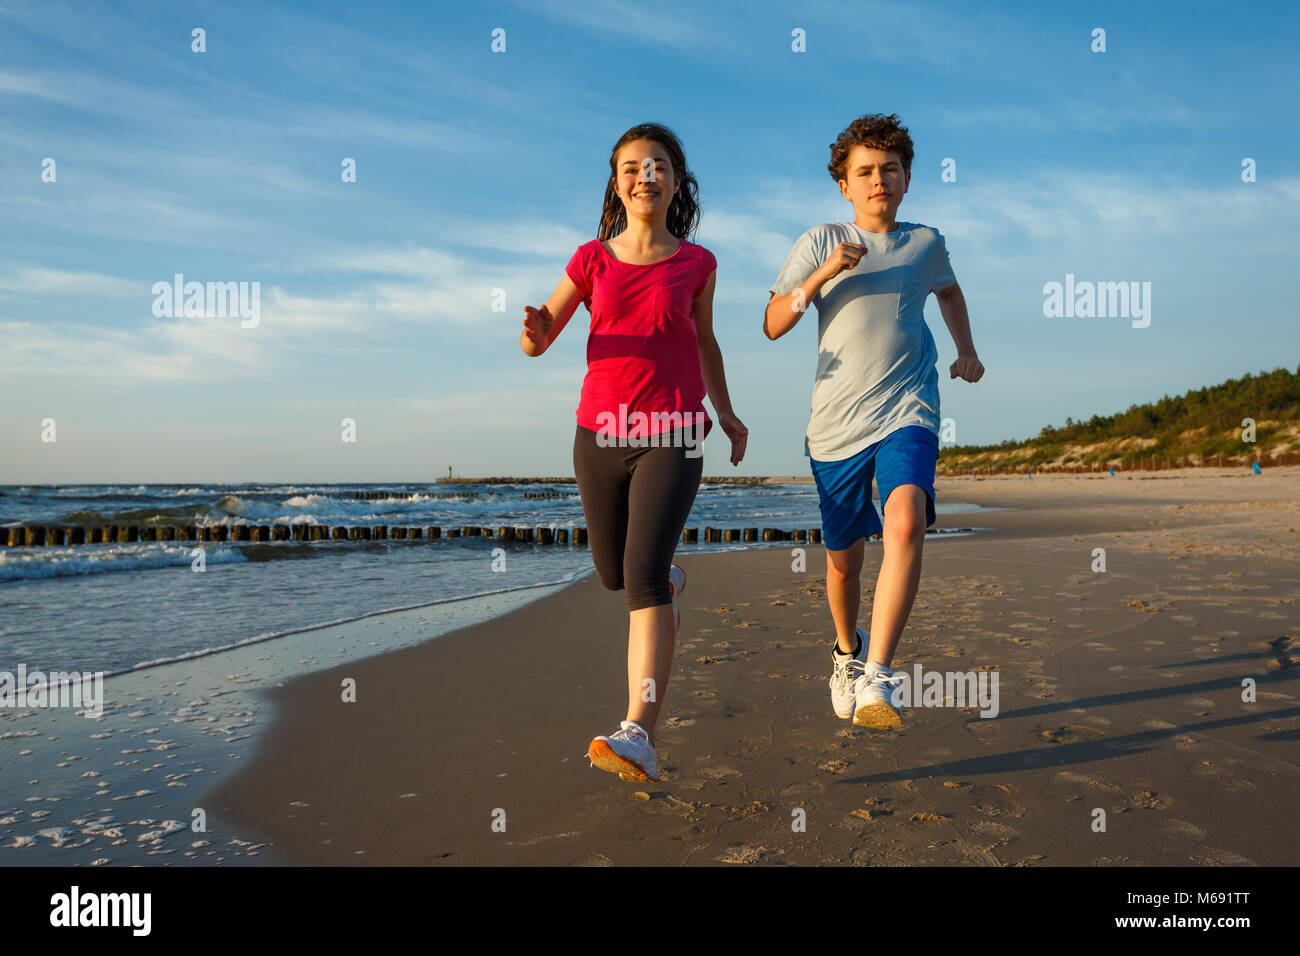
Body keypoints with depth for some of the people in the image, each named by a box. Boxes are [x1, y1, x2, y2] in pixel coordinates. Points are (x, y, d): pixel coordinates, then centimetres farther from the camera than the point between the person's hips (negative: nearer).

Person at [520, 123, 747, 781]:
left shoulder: (696, 263, 4)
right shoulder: (592, 260, 5)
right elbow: (537, 341, 4)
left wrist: (725, 410, 23)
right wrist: (534, 328, -19)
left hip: (672, 436, -3)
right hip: (600, 434, 3)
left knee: (642, 577, -18)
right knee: (612, 574, 17)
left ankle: (639, 735, -21)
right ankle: (670, 581, 53)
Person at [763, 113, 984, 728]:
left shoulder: (926, 243, 12)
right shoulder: (822, 242, 5)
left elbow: (948, 291, 35)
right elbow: (773, 325, -2)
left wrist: (967, 352, 25)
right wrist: (824, 273, -14)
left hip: (907, 411, 1)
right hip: (837, 422, 0)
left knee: (906, 519, -29)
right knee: (843, 559, 9)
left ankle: (877, 677, -26)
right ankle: (847, 651, 39)